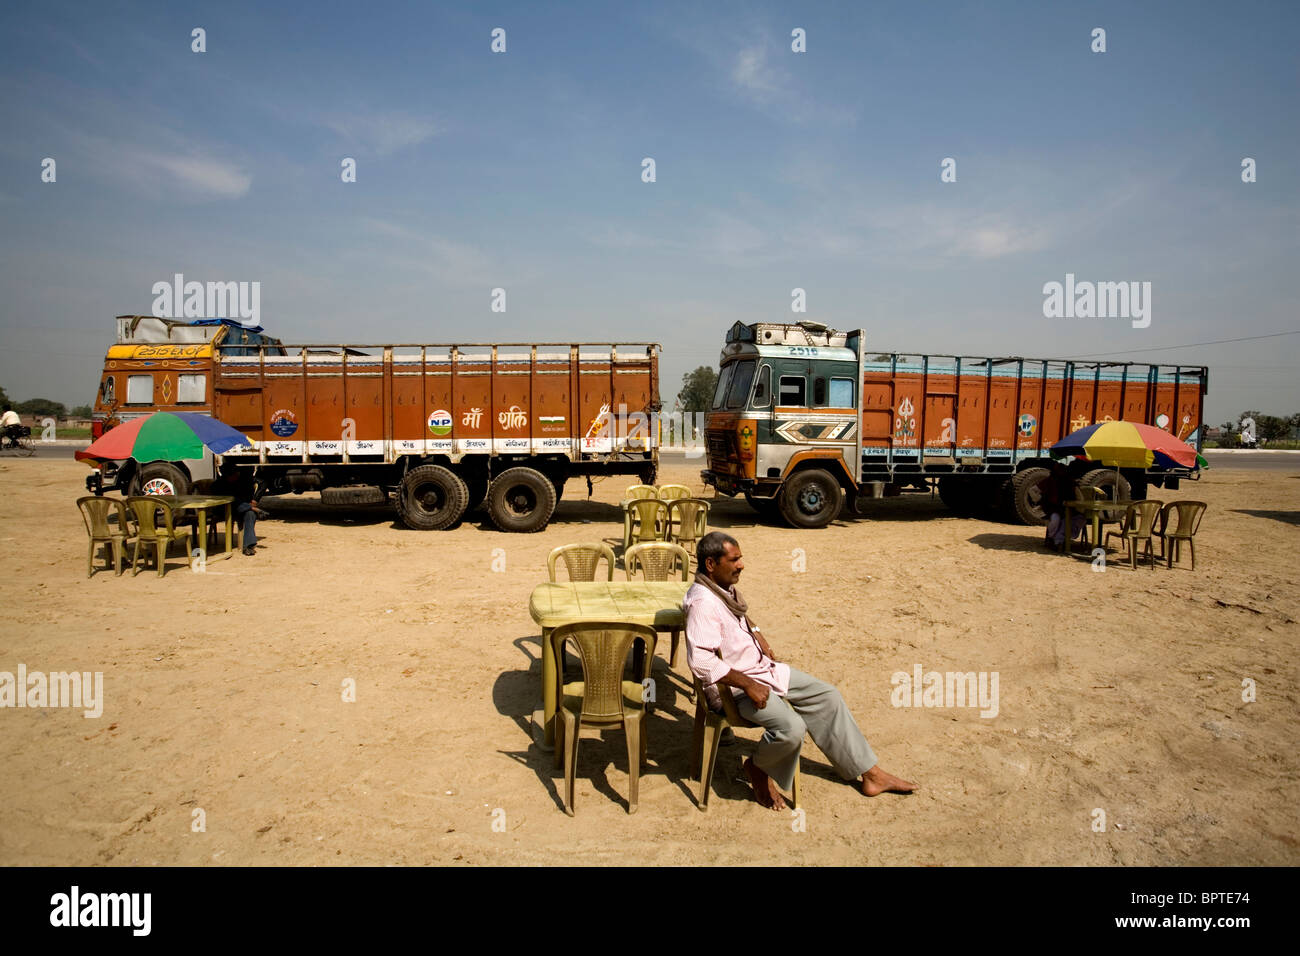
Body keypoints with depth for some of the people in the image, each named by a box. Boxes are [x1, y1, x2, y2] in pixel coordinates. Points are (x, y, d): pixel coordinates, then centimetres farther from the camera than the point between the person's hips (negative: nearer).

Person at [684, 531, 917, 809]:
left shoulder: (725, 588, 5)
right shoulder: (702, 602, -25)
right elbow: (701, 661, -33)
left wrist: (757, 636, 10)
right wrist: (748, 684, -28)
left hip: (762, 668, 10)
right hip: (732, 685, -10)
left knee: (826, 696, 7)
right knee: (792, 727, -29)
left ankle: (870, 774, 18)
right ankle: (758, 769, 4)